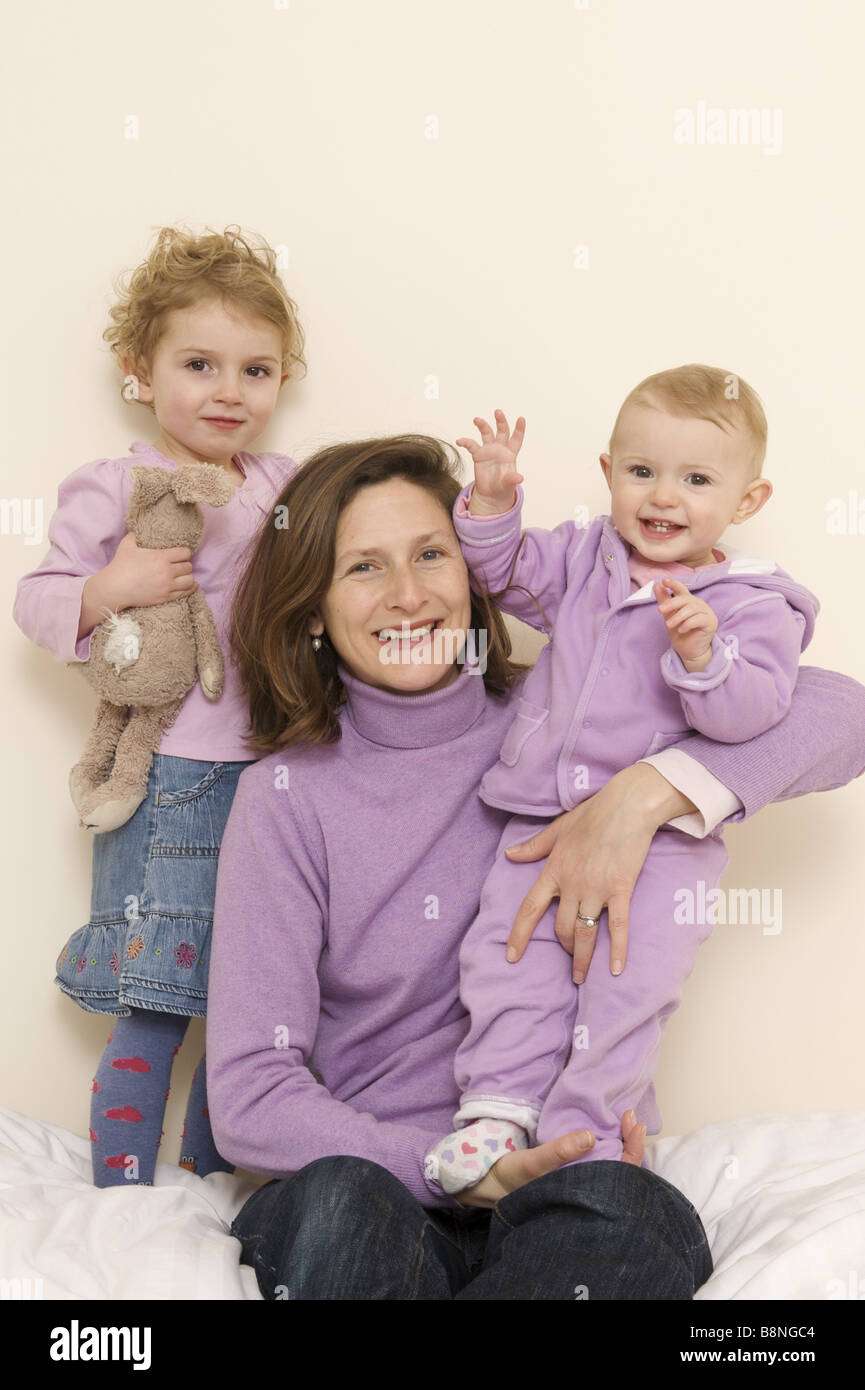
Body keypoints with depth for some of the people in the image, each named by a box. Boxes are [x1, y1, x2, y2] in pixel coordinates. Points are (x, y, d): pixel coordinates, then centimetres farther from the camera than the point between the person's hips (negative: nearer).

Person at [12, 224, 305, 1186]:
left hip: (271, 773, 5)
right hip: (167, 781, -5)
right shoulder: (113, 491, -3)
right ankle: (122, 1198, 16)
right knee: (153, 1010, -1)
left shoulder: (286, 487, 11)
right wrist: (109, 589, -22)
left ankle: (210, 1179, 31)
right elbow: (35, 600, -3)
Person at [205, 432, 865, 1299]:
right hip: (377, 1184, -1)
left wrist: (646, 792, -16)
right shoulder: (288, 794, 1)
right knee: (338, 1202, -35)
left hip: (572, 1186, 2)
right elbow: (247, 1097, -5)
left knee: (620, 1209, -33)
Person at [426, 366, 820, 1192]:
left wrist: (703, 655, -32)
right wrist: (492, 502, 1)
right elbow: (506, 570, 19)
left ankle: (582, 1138, 2)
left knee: (629, 984, -10)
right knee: (509, 951, -7)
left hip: (665, 836, -4)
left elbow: (750, 713, -14)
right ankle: (501, 1105, 2)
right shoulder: (584, 560, 10)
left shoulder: (752, 605, -4)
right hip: (544, 818, 4)